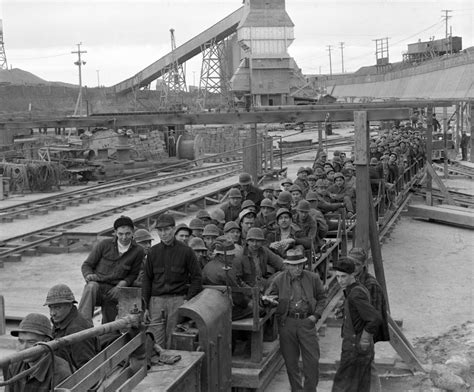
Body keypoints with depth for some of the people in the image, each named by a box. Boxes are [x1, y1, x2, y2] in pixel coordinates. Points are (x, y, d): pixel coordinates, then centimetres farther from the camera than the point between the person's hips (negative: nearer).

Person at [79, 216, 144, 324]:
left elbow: (133, 274, 11)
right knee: (91, 287, -37)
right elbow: (87, 265, 6)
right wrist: (89, 275, -17)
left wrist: (123, 283, -9)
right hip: (97, 284, -2)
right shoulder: (105, 244, 0)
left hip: (113, 291, 2)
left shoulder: (138, 251, 2)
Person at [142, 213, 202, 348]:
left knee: (173, 343, -2)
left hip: (177, 300, -2)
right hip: (156, 300, 2)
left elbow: (197, 277, 4)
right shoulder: (153, 252, 9)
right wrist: (145, 306, 7)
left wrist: (188, 299, -4)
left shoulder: (185, 251, 2)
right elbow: (146, 279, 12)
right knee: (156, 344, -2)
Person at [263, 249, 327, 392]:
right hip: (287, 323, 0)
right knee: (290, 361, 9)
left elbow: (322, 297, 12)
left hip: (306, 322, 0)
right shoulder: (279, 280, 0)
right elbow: (268, 296, 4)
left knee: (312, 360, -1)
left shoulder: (313, 278, 2)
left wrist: (316, 315, 0)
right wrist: (266, 299, -21)